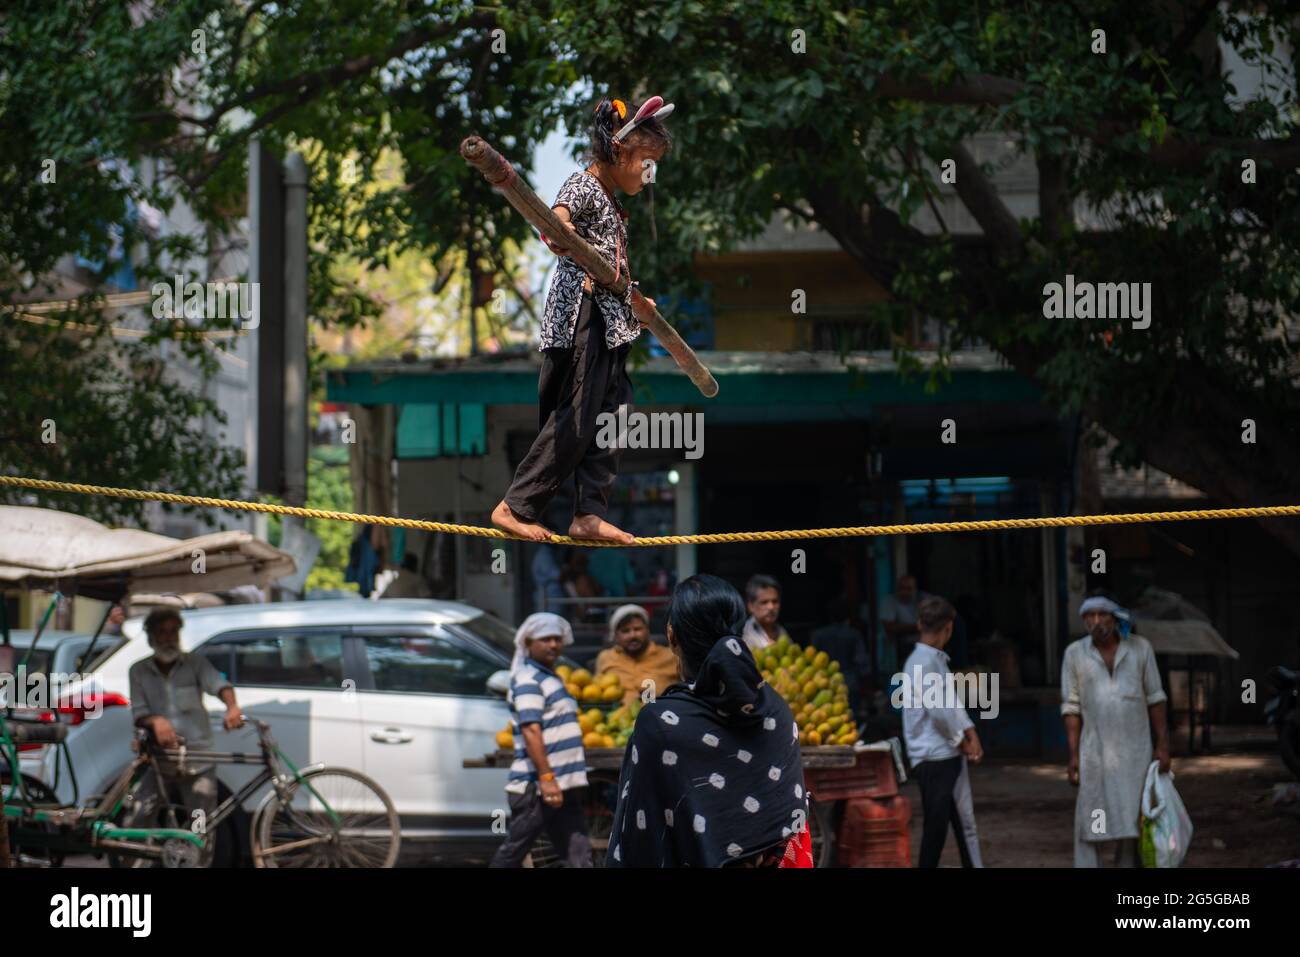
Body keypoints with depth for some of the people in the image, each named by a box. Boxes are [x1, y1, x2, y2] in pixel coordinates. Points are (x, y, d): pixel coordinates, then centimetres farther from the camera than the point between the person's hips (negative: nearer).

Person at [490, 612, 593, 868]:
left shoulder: (549, 677, 18)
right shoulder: (528, 680, -12)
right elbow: (531, 732, -21)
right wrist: (546, 777, -26)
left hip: (561, 784, 9)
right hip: (535, 786, -9)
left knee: (579, 854, 3)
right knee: (513, 852, -1)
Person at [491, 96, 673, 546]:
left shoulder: (611, 200, 21)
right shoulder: (583, 186, -8)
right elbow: (559, 213, -31)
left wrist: (636, 302, 42)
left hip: (609, 322, 10)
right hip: (581, 314, -10)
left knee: (608, 416, 6)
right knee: (574, 420, -11)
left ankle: (589, 513, 7)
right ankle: (515, 507, -7)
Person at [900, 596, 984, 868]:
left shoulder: (938, 660, 15)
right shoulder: (922, 662, -15)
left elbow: (953, 704, 13)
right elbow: (938, 710, -21)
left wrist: (971, 737, -2)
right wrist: (961, 741, -8)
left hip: (951, 755, 9)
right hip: (933, 757, -9)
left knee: (965, 824, 12)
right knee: (936, 829, -6)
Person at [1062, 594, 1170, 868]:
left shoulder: (1140, 647, -2)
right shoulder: (1075, 653, -3)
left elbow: (1154, 698, 2)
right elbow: (1071, 707, -1)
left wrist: (1163, 745, -2)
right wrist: (1073, 755, -6)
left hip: (1136, 749, 1)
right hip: (1096, 750, -1)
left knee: (1132, 819, 4)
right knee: (1092, 824, -5)